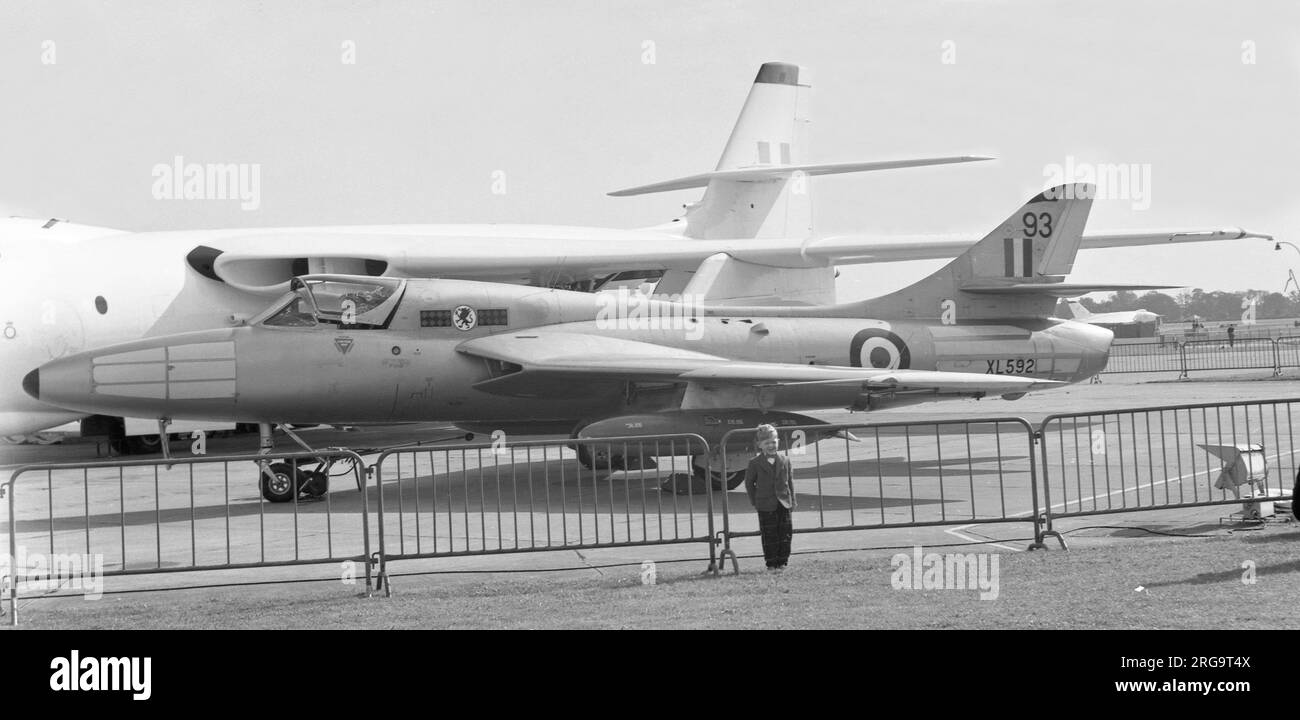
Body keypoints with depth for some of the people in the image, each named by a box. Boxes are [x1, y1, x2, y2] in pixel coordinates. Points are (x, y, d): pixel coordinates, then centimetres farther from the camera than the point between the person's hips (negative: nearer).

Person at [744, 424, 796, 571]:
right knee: (769, 535, -1)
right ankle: (771, 563, 6)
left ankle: (782, 561, 13)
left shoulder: (784, 460, 6)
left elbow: (790, 480, 12)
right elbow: (749, 482, 6)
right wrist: (754, 501, 3)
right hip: (766, 506, -3)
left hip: (783, 503, 3)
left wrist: (792, 499, 7)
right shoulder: (755, 463, -2)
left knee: (785, 533, 3)